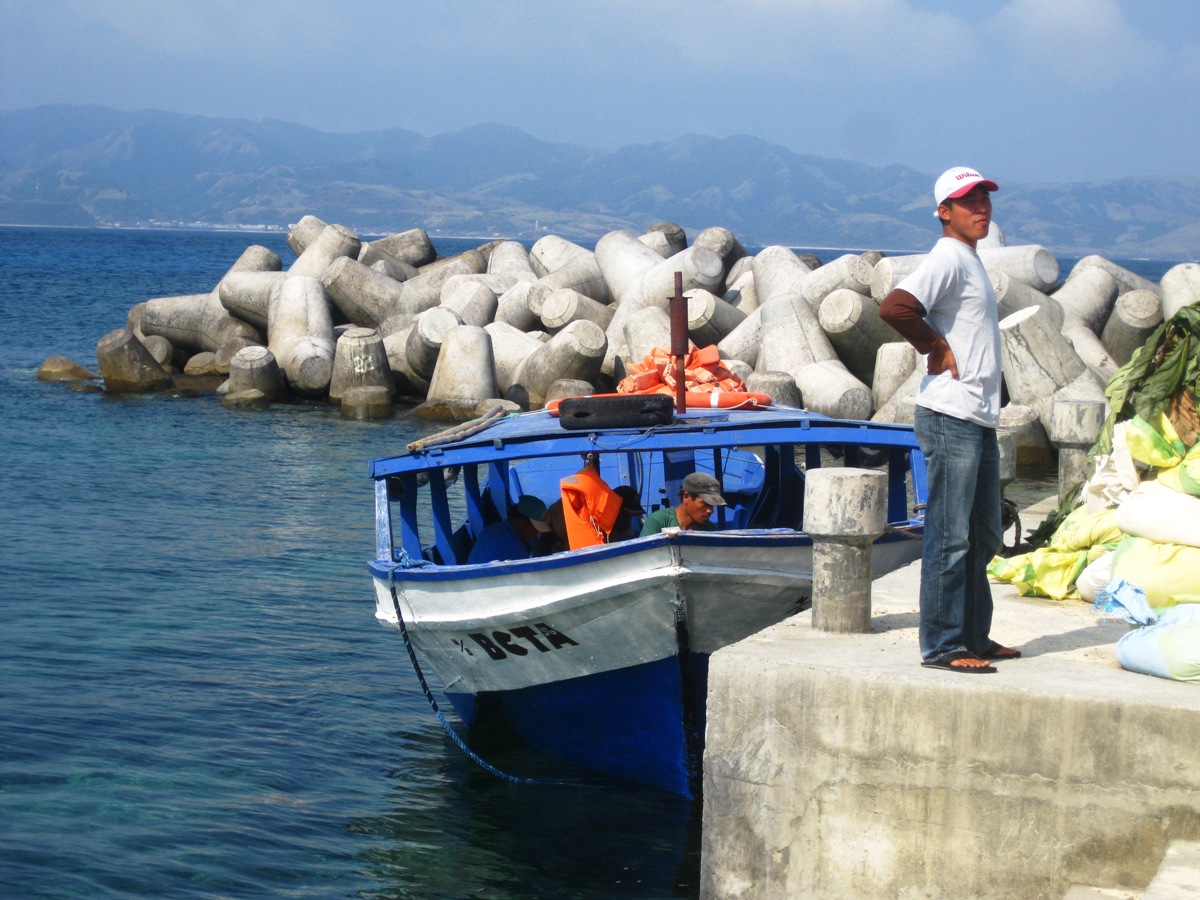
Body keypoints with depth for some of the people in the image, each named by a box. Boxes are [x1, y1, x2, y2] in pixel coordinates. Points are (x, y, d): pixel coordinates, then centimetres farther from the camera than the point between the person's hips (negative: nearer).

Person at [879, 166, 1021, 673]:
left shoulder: (971, 259, 18)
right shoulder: (948, 257, -11)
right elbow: (894, 308, -27)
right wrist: (937, 349, -15)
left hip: (980, 420, 10)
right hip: (951, 417, -10)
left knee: (983, 537, 15)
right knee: (950, 537, -6)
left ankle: (974, 637, 24)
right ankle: (942, 646, -2)